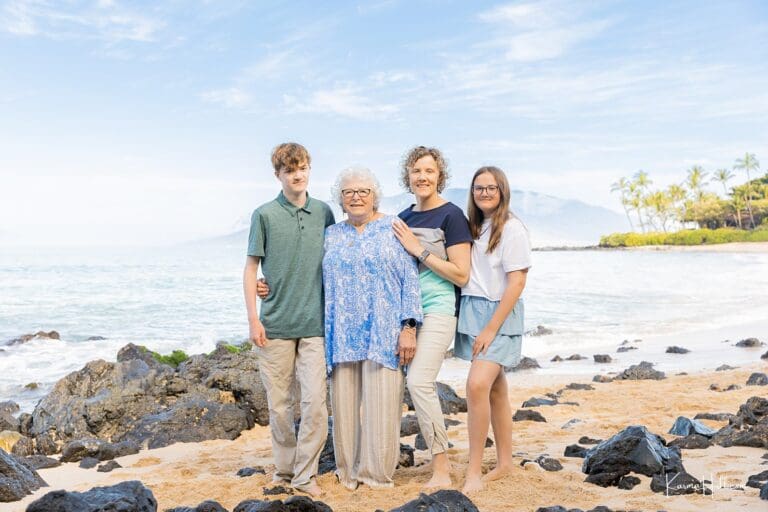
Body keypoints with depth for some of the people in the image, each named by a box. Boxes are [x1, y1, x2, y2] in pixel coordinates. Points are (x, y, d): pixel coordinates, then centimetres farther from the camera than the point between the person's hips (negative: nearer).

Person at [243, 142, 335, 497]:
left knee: (315, 402, -4)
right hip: (275, 324, -1)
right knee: (279, 404, 8)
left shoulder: (323, 212, 7)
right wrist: (253, 318, -4)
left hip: (315, 324, 1)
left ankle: (305, 474, 9)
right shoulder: (265, 215, 1)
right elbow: (251, 268, 3)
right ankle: (284, 469, 24)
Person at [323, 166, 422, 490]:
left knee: (380, 401, -2)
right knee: (344, 401, 6)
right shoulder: (332, 235, 13)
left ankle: (377, 470, 12)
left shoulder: (393, 229, 2)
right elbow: (322, 284, 19)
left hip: (383, 334, -3)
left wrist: (408, 327, -10)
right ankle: (349, 469, 20)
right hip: (342, 336, 3)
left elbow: (410, 280, -3)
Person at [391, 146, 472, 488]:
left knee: (419, 381, -17)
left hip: (438, 309, -7)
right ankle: (441, 460, 17)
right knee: (420, 383, 5)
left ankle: (441, 468, -7)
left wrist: (419, 249, -14)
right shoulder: (403, 218, 14)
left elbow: (461, 275, -11)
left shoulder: (451, 215, -6)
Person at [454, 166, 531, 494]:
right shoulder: (473, 227, 12)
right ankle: (504, 463, 24)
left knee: (477, 385, -19)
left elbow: (516, 283, -14)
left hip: (499, 314, -7)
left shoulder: (512, 229, -9)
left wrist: (491, 329, -17)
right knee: (495, 390, 13)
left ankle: (474, 472, -11)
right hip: (472, 311, 7)